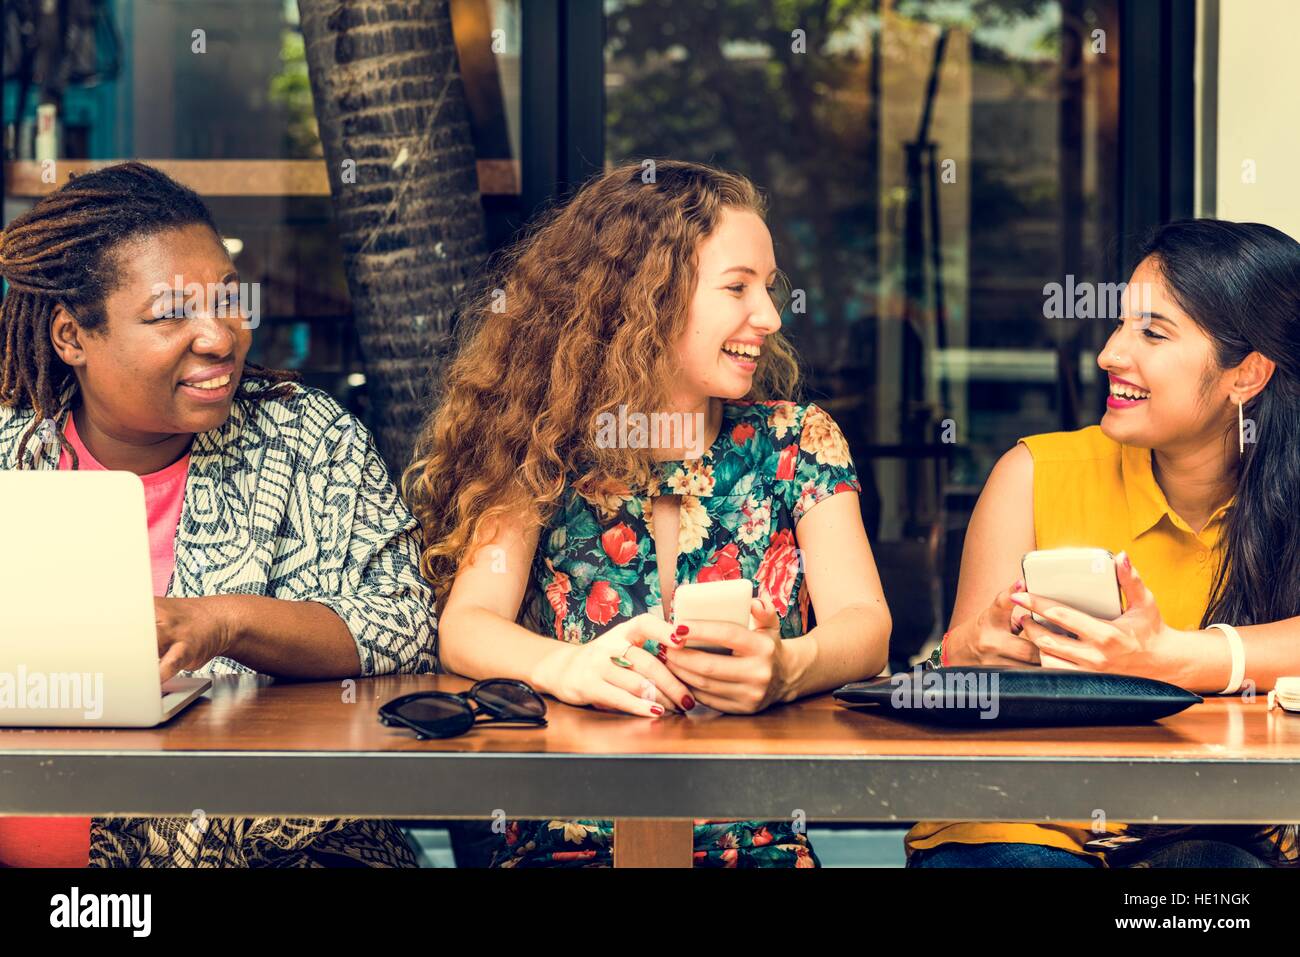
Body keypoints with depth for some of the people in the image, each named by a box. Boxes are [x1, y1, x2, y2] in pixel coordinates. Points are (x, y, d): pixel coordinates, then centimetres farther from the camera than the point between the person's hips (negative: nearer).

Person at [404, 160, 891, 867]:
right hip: (563, 842, -1)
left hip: (756, 843, 1)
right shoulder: (546, 455, 4)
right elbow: (465, 626, -7)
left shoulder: (796, 443, 8)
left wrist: (784, 668, -28)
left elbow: (863, 623, -4)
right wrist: (564, 667, -30)